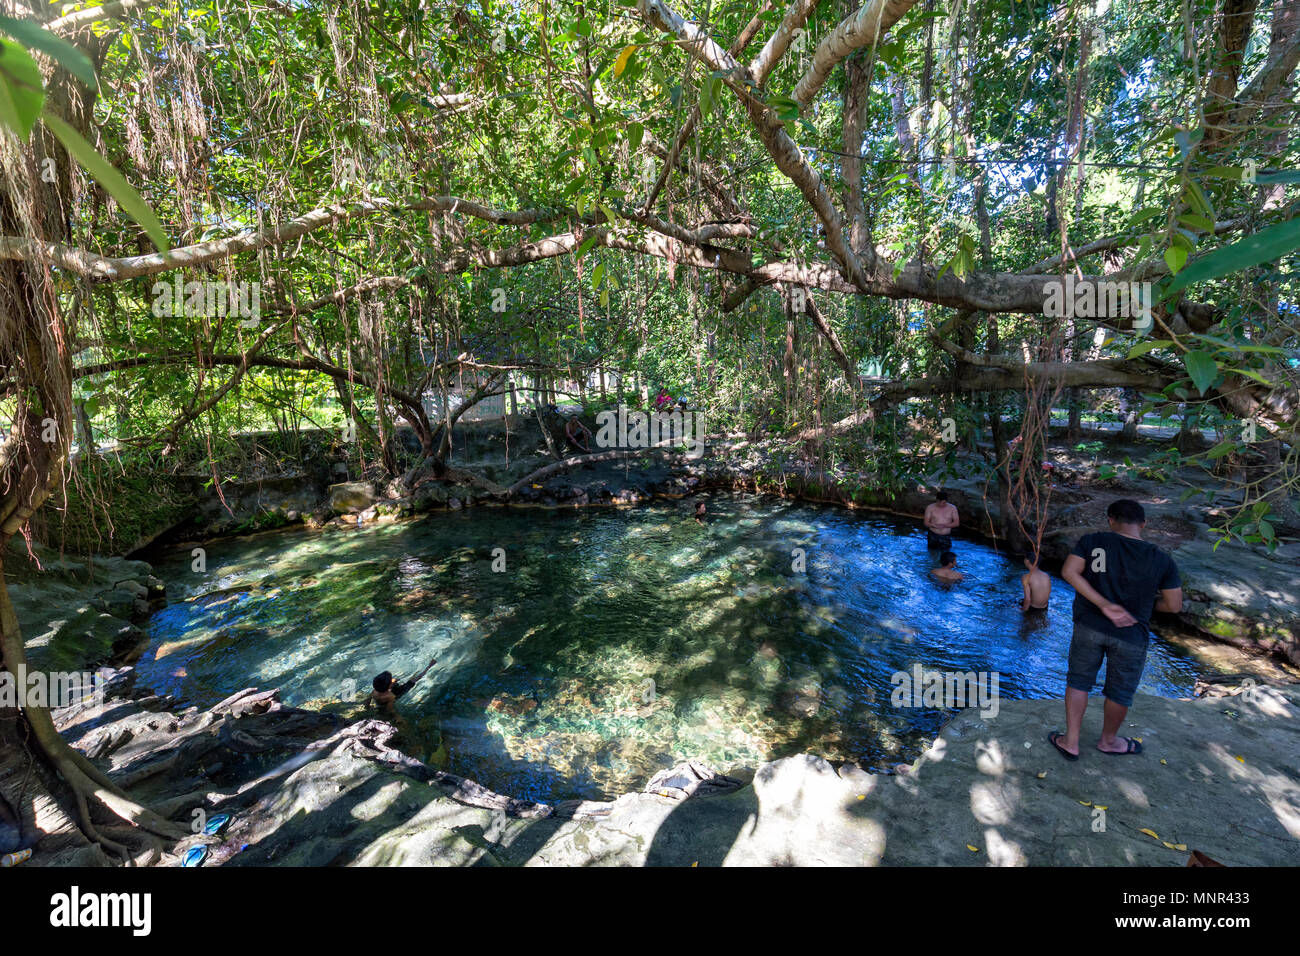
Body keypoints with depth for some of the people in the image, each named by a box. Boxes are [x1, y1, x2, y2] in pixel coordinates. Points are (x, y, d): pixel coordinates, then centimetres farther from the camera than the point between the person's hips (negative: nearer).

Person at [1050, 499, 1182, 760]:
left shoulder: (1093, 541, -9)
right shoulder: (1163, 561, -8)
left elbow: (1069, 572, -19)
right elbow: (1174, 606, -3)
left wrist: (1104, 604, -16)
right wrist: (1144, 603, 16)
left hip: (1089, 627, 0)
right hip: (1131, 635, 0)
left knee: (1078, 681, 17)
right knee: (1120, 692, 21)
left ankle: (1071, 743, 24)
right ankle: (1108, 741, 43)